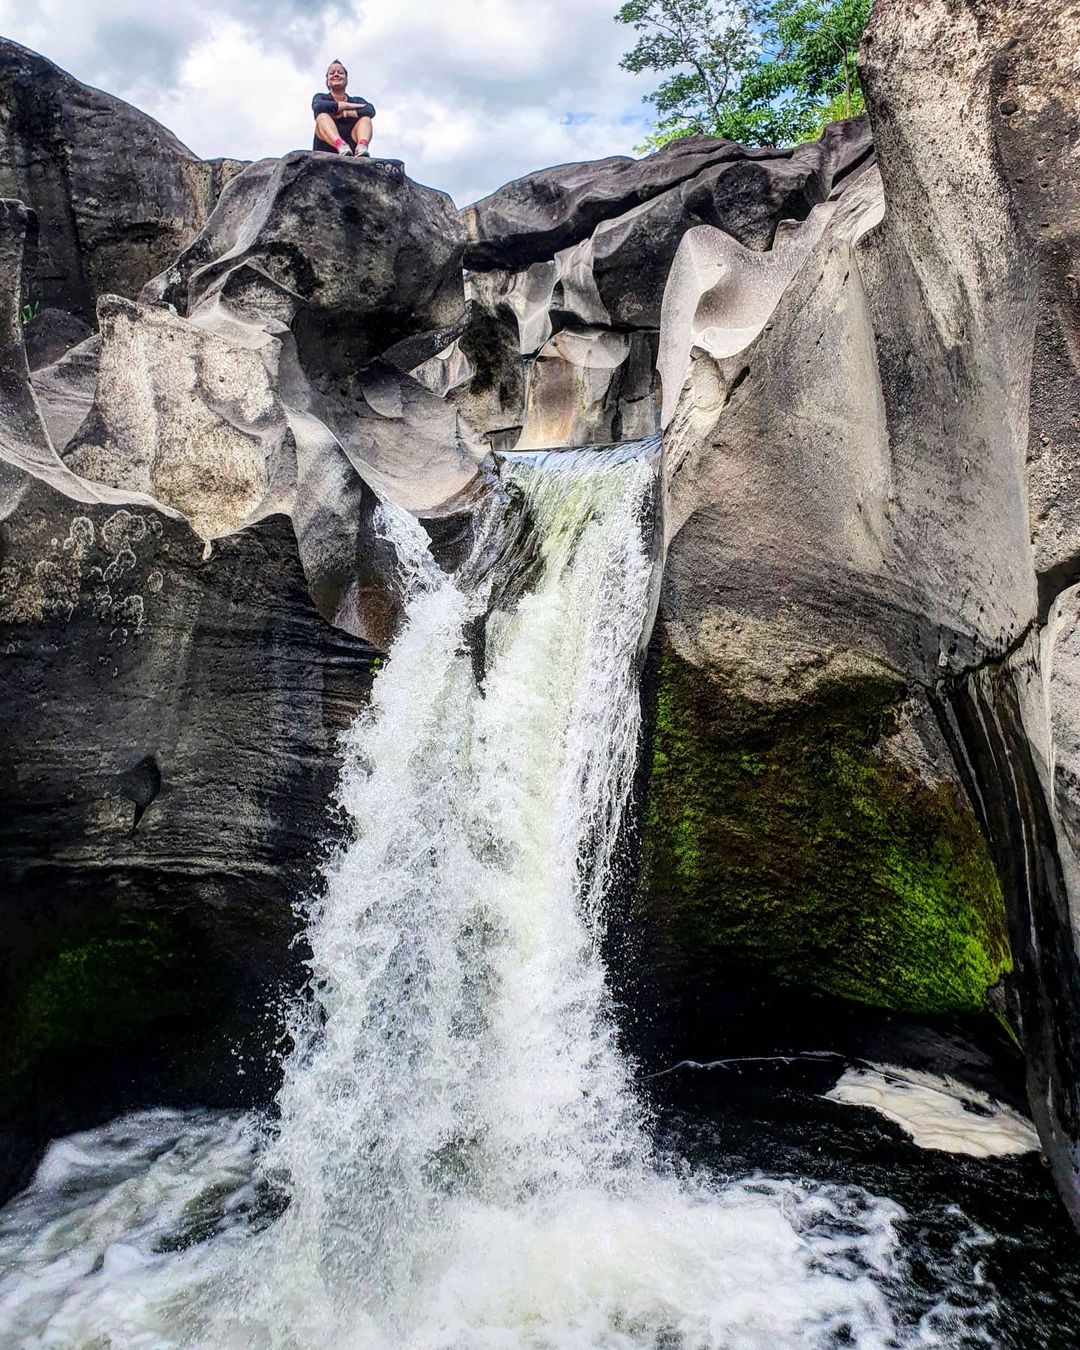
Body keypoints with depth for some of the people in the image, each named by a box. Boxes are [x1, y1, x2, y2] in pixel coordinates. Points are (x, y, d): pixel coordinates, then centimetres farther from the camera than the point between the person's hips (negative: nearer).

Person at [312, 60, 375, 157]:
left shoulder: (357, 101, 20)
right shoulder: (321, 98, 17)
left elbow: (370, 111, -4)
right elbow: (318, 106, -9)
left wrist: (343, 113, -12)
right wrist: (348, 106, -5)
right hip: (327, 148, -1)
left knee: (365, 117, -10)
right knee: (322, 114, -18)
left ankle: (362, 146, -44)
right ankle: (342, 147, -50)